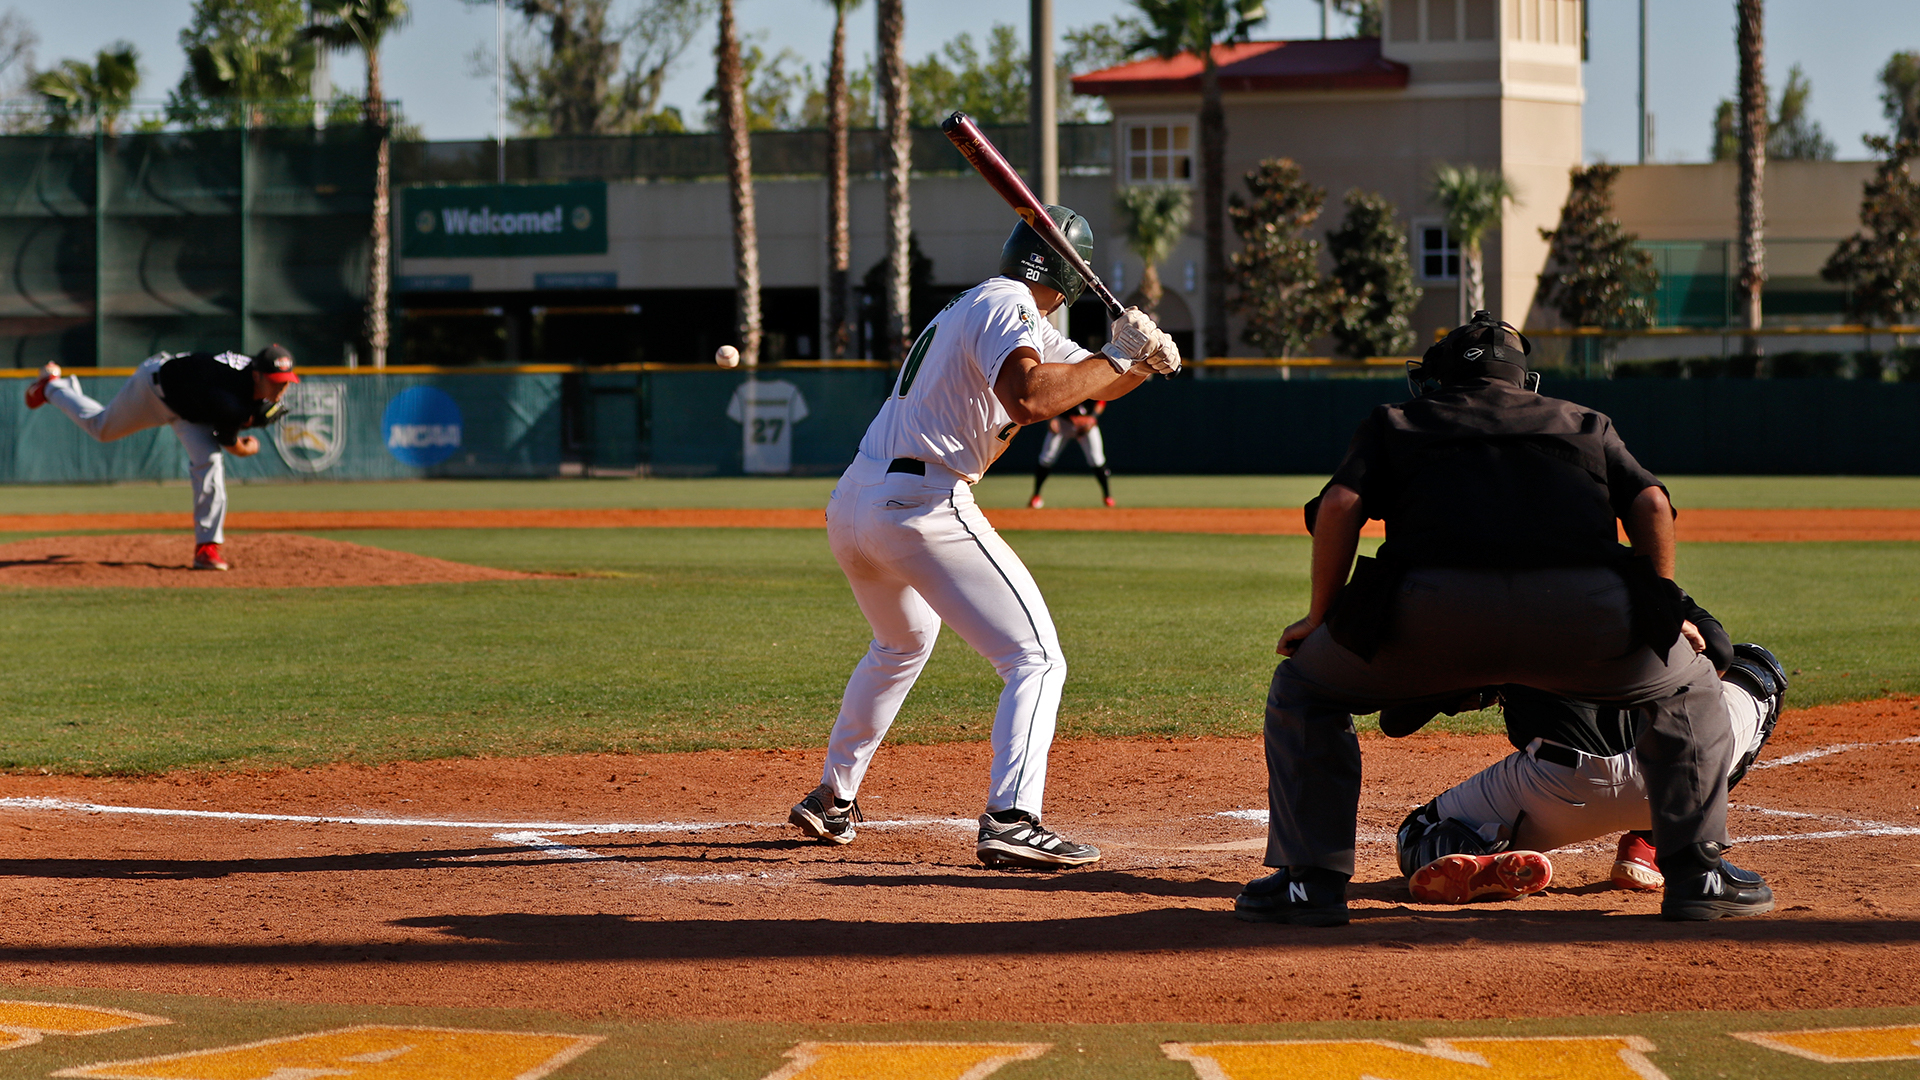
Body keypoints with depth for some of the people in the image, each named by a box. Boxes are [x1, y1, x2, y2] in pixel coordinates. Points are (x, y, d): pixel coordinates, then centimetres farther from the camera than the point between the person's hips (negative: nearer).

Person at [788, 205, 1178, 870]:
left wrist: (1143, 361, 6)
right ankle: (1010, 820, -25)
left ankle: (832, 800, 39)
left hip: (848, 509, 10)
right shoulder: (1007, 307, -5)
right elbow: (1029, 397, -26)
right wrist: (1117, 358, -15)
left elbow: (1091, 382, 25)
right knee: (1037, 659, -9)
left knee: (903, 643, 35)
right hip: (919, 506, -10)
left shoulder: (969, 309, 25)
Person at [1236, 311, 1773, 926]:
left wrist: (1321, 617, 19)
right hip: (1581, 609, 1)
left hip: (1435, 608, -1)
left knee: (1302, 688, 26)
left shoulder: (1394, 424, 29)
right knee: (1687, 687, 31)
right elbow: (1651, 503, 17)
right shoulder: (1584, 424, 33)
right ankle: (1698, 874, 22)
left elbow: (1340, 505, 11)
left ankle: (1311, 881, 16)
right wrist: (1662, 610, 26)